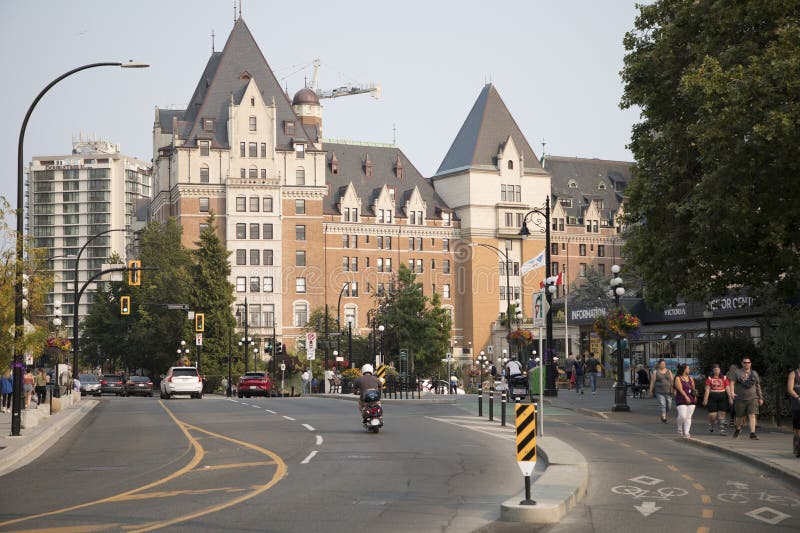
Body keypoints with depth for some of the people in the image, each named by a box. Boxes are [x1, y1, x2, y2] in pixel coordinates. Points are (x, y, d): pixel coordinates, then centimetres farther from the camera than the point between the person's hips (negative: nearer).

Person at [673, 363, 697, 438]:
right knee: (682, 416, -16)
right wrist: (686, 397, -27)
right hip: (681, 400, -5)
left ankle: (687, 432, 4)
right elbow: (680, 389, -16)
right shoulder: (678, 378, -4)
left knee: (688, 417, 1)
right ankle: (680, 429, 8)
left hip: (691, 400, 5)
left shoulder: (691, 378, 14)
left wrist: (695, 396, 18)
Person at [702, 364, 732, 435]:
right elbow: (707, 389, 0)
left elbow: (727, 388, 6)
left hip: (722, 396, 1)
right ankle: (711, 425, 26)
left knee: (722, 413, -2)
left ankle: (721, 430, 3)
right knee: (712, 414, -4)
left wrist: (730, 397, 0)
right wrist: (705, 399, -5)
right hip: (712, 396, -1)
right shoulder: (709, 378, 3)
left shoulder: (724, 378, 7)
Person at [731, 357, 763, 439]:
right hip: (740, 398, -1)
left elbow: (758, 386, 17)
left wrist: (760, 398, 17)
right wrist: (732, 393, -26)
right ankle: (737, 429, 36)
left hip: (752, 398, 1)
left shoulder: (754, 373, 10)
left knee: (752, 415, -14)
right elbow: (732, 383, -9)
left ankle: (752, 433, -19)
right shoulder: (738, 373, 1)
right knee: (740, 416, 8)